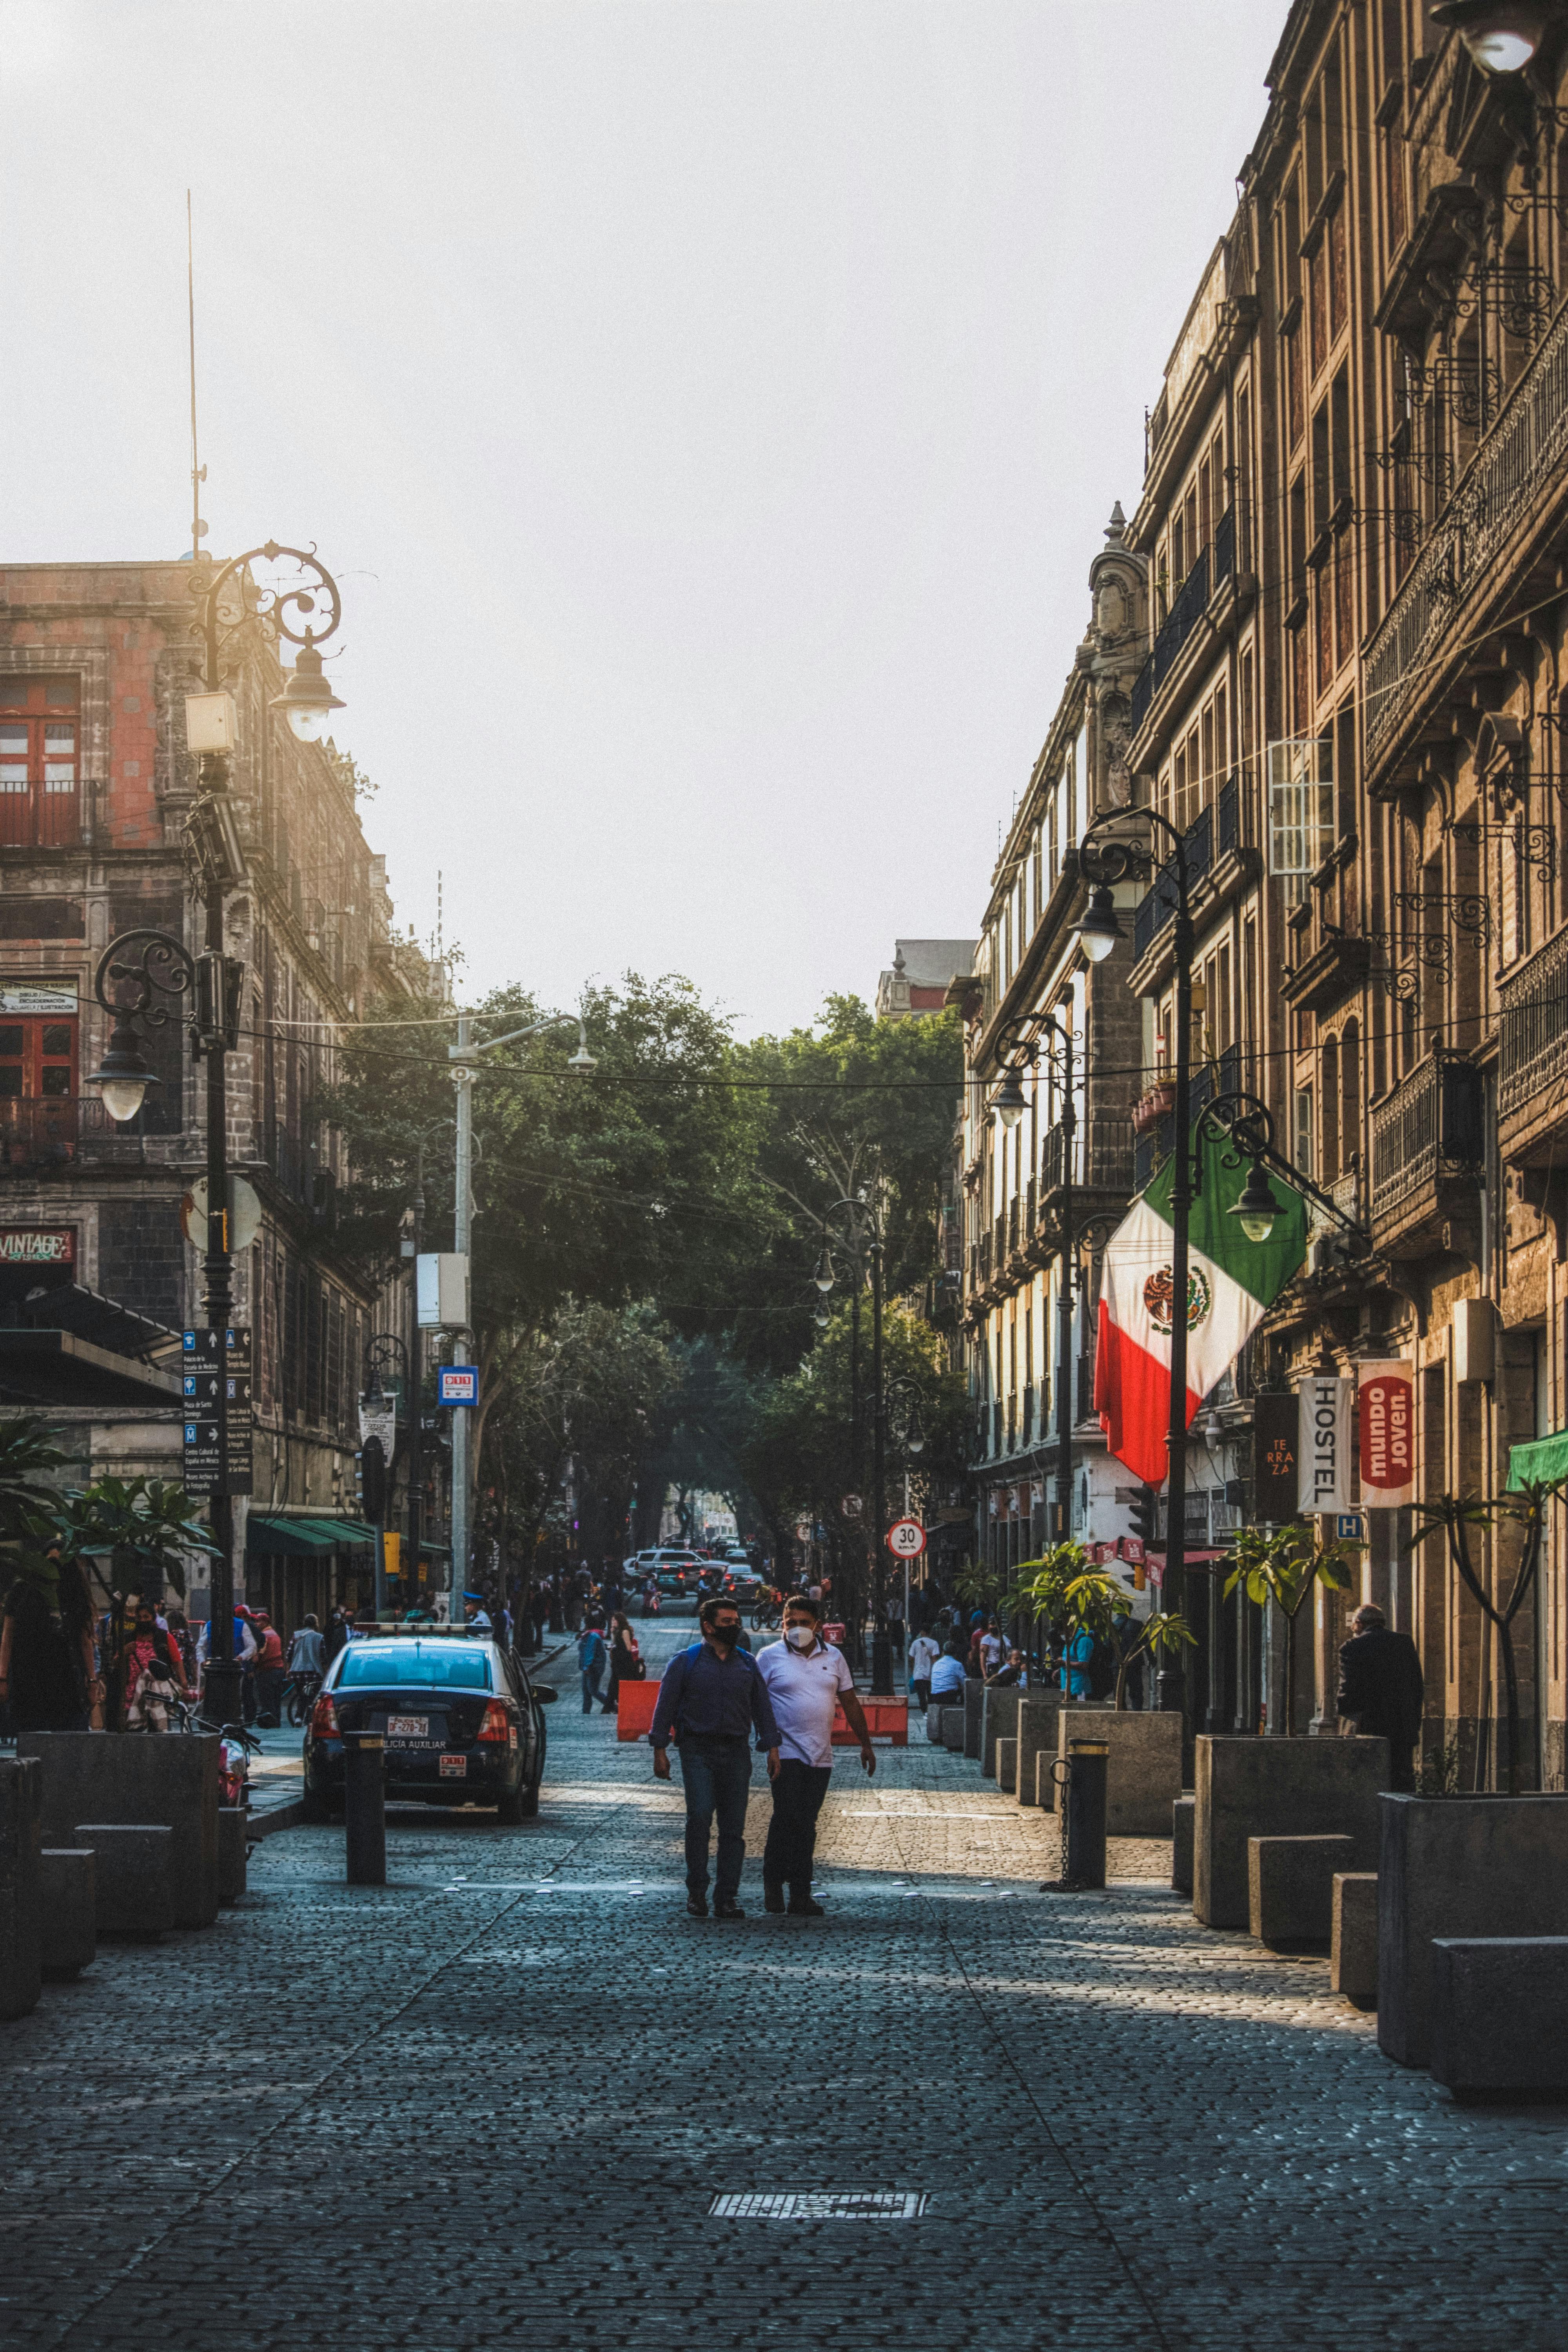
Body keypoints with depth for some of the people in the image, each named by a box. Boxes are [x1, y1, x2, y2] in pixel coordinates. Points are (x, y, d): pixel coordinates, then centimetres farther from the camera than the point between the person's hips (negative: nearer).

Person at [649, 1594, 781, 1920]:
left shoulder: (747, 1663, 13)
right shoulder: (686, 1661, 3)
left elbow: (762, 1707, 17)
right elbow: (665, 1706, 3)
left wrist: (772, 1748, 10)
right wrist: (660, 1750, -2)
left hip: (736, 1752, 3)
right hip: (697, 1750, -3)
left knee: (734, 1827, 1)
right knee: (700, 1816, -15)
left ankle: (727, 1898, 5)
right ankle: (696, 1890, -3)